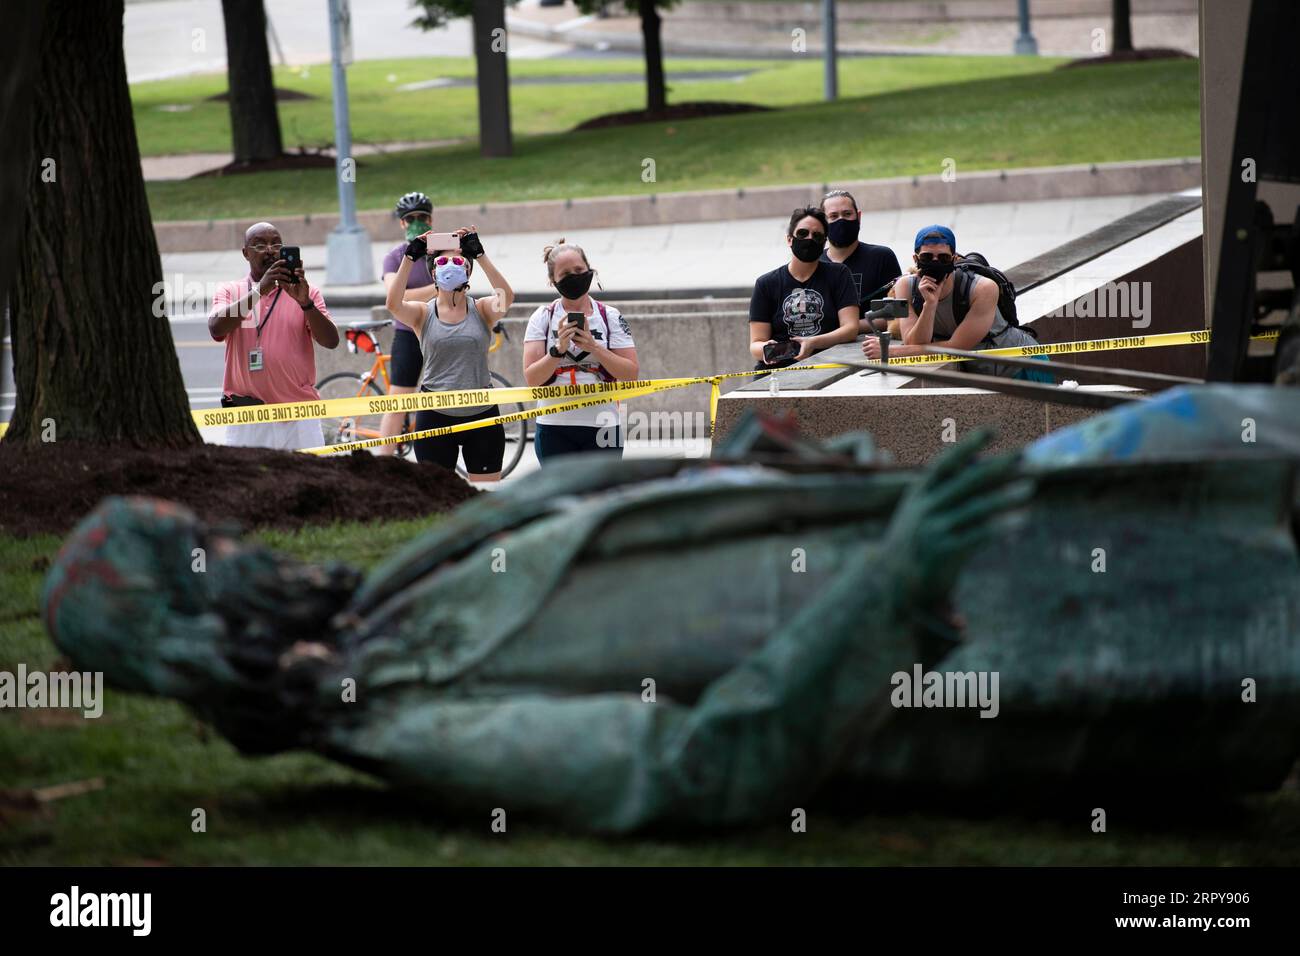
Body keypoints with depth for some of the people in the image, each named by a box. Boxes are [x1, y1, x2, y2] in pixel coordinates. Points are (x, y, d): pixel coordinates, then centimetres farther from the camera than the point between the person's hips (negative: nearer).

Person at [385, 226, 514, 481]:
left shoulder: (482, 309, 1)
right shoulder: (423, 313, 1)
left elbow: (506, 296, -20)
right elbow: (393, 304, -19)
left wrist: (479, 254, -24)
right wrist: (409, 258, -23)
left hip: (481, 414, 0)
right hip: (436, 416, 0)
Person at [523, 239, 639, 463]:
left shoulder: (611, 317, 4)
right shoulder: (542, 318, 2)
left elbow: (630, 373, -4)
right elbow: (532, 378, -6)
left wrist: (593, 347, -16)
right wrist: (559, 349, -22)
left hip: (602, 427, 0)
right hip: (554, 427, 0)